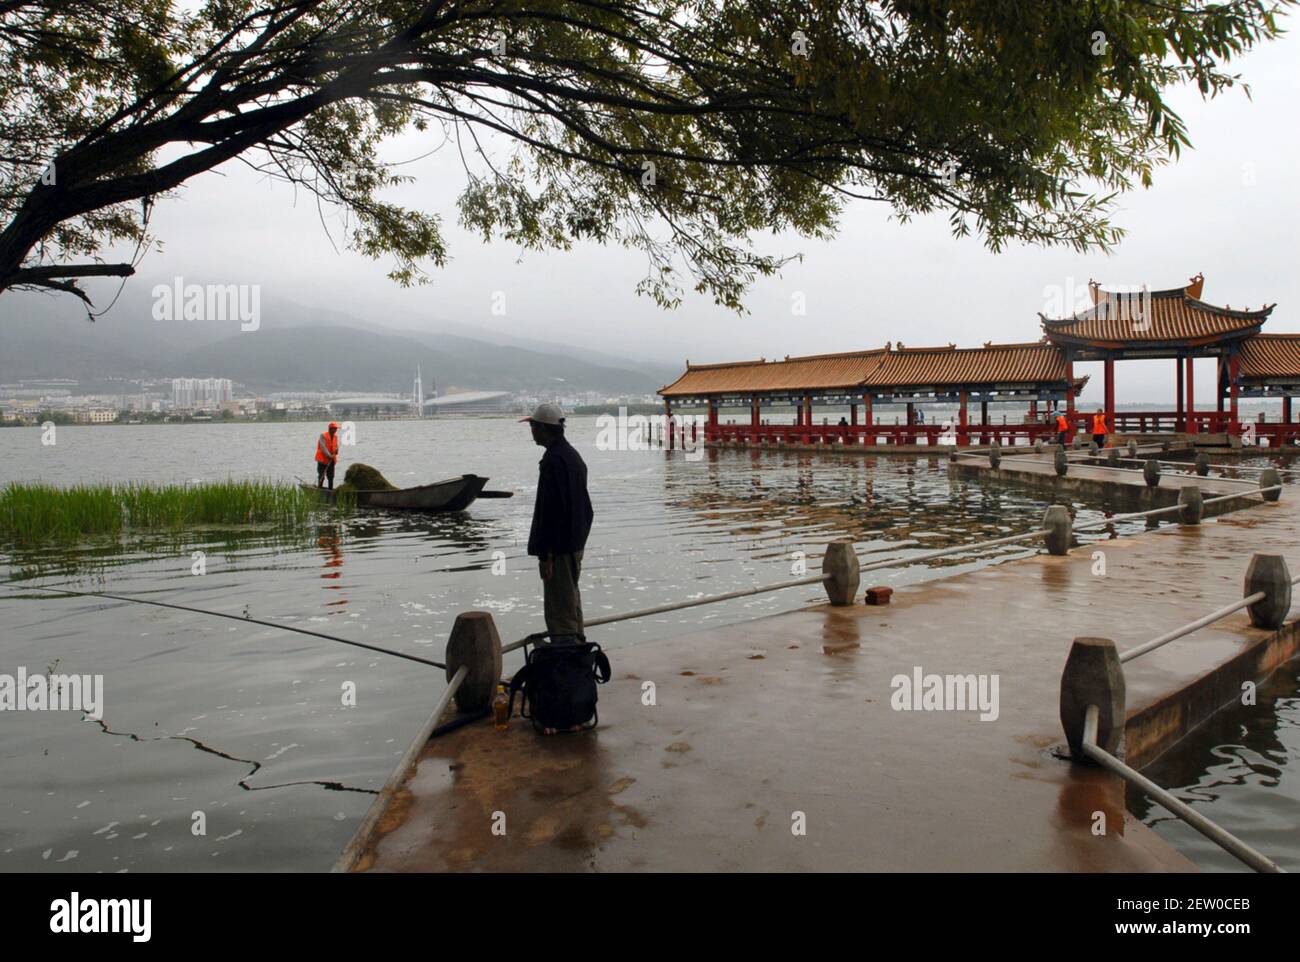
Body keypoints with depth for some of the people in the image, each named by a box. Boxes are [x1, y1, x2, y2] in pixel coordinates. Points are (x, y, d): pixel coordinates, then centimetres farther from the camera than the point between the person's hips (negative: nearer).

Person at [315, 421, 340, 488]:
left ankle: (331, 489, 13)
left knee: (331, 476, 7)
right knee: (321, 476, -3)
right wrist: (329, 455, -27)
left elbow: (336, 447, 12)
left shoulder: (335, 437, 9)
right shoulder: (323, 435, -11)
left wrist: (336, 450, -12)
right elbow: (323, 447, -19)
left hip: (331, 460, 6)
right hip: (322, 459, -6)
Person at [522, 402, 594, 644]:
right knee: (572, 603, 18)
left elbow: (551, 510, -23)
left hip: (559, 548, -10)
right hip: (575, 543, 10)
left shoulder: (553, 461, -19)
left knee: (559, 609, -5)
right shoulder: (573, 455, 14)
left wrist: (545, 554, -21)